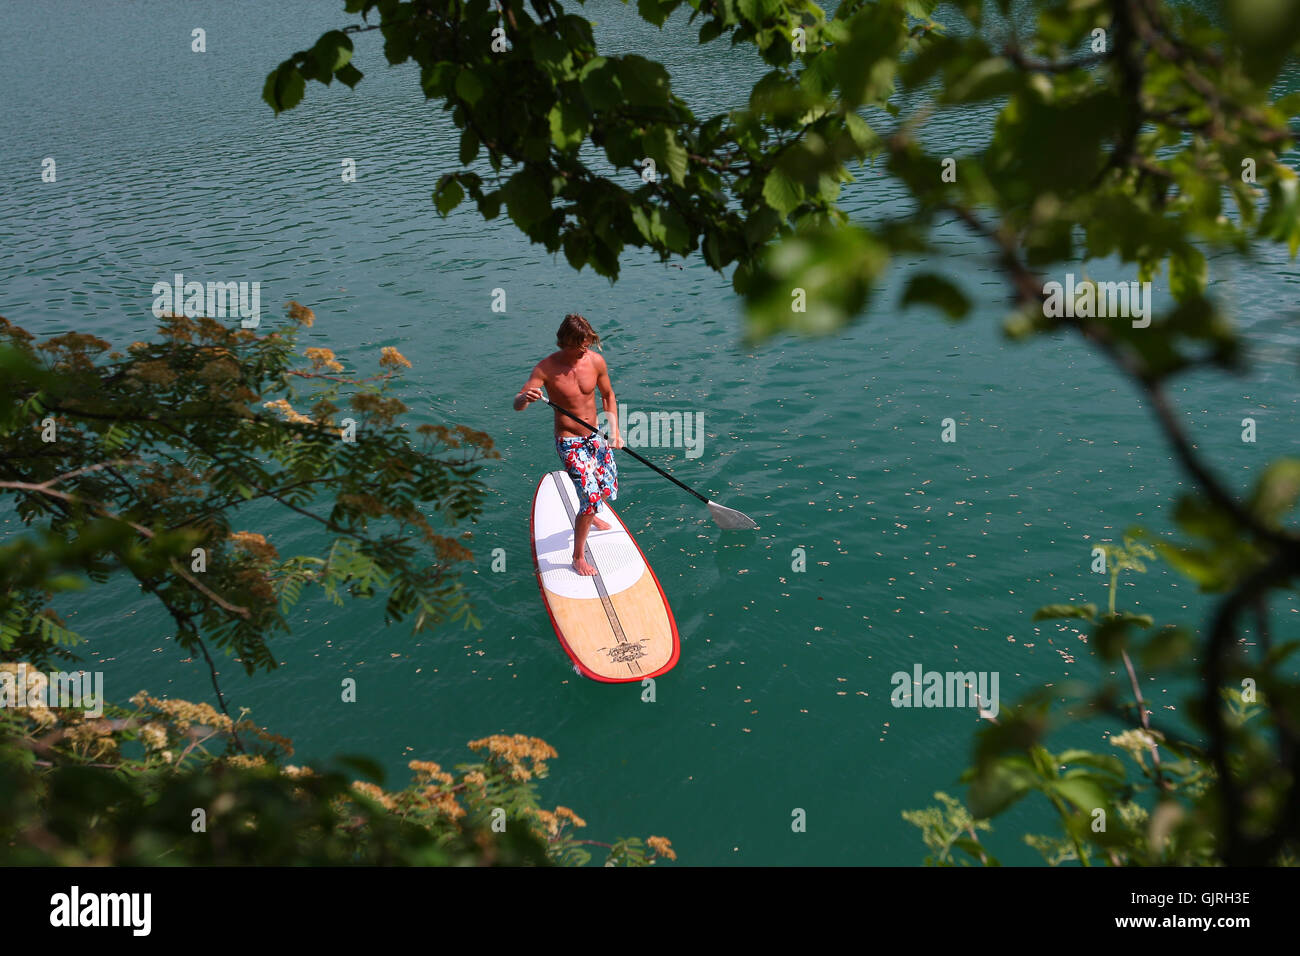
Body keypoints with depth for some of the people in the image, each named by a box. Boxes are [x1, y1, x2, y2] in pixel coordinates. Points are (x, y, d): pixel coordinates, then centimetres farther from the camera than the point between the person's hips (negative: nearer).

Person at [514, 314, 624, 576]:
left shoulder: (595, 360, -9)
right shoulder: (546, 368, -21)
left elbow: (608, 395, 8)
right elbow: (517, 404, -24)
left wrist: (615, 431, -1)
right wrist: (525, 398, -48)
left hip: (596, 437, 5)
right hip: (570, 443, -5)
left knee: (608, 490, 21)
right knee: (591, 498, -14)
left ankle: (590, 515, 58)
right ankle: (578, 557, 5)